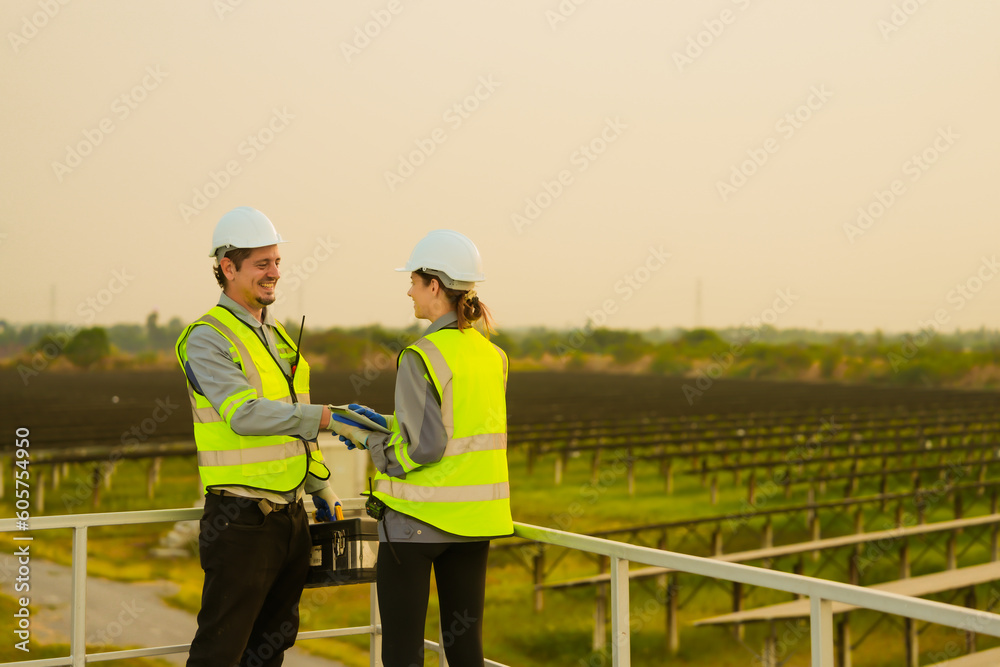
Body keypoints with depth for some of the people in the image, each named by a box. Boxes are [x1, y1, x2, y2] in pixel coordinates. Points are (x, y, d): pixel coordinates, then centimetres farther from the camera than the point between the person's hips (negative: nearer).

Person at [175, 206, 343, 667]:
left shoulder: (278, 335, 15)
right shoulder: (207, 338, -11)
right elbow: (244, 415, -27)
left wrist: (320, 488, 24)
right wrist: (327, 416, -33)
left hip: (290, 515, 8)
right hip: (242, 520, -8)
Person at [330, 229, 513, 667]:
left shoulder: (422, 356, -15)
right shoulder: (491, 355, 7)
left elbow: (424, 447, -19)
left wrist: (368, 439, -3)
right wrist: (386, 423, 16)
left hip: (418, 515, -7)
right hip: (473, 515, 7)